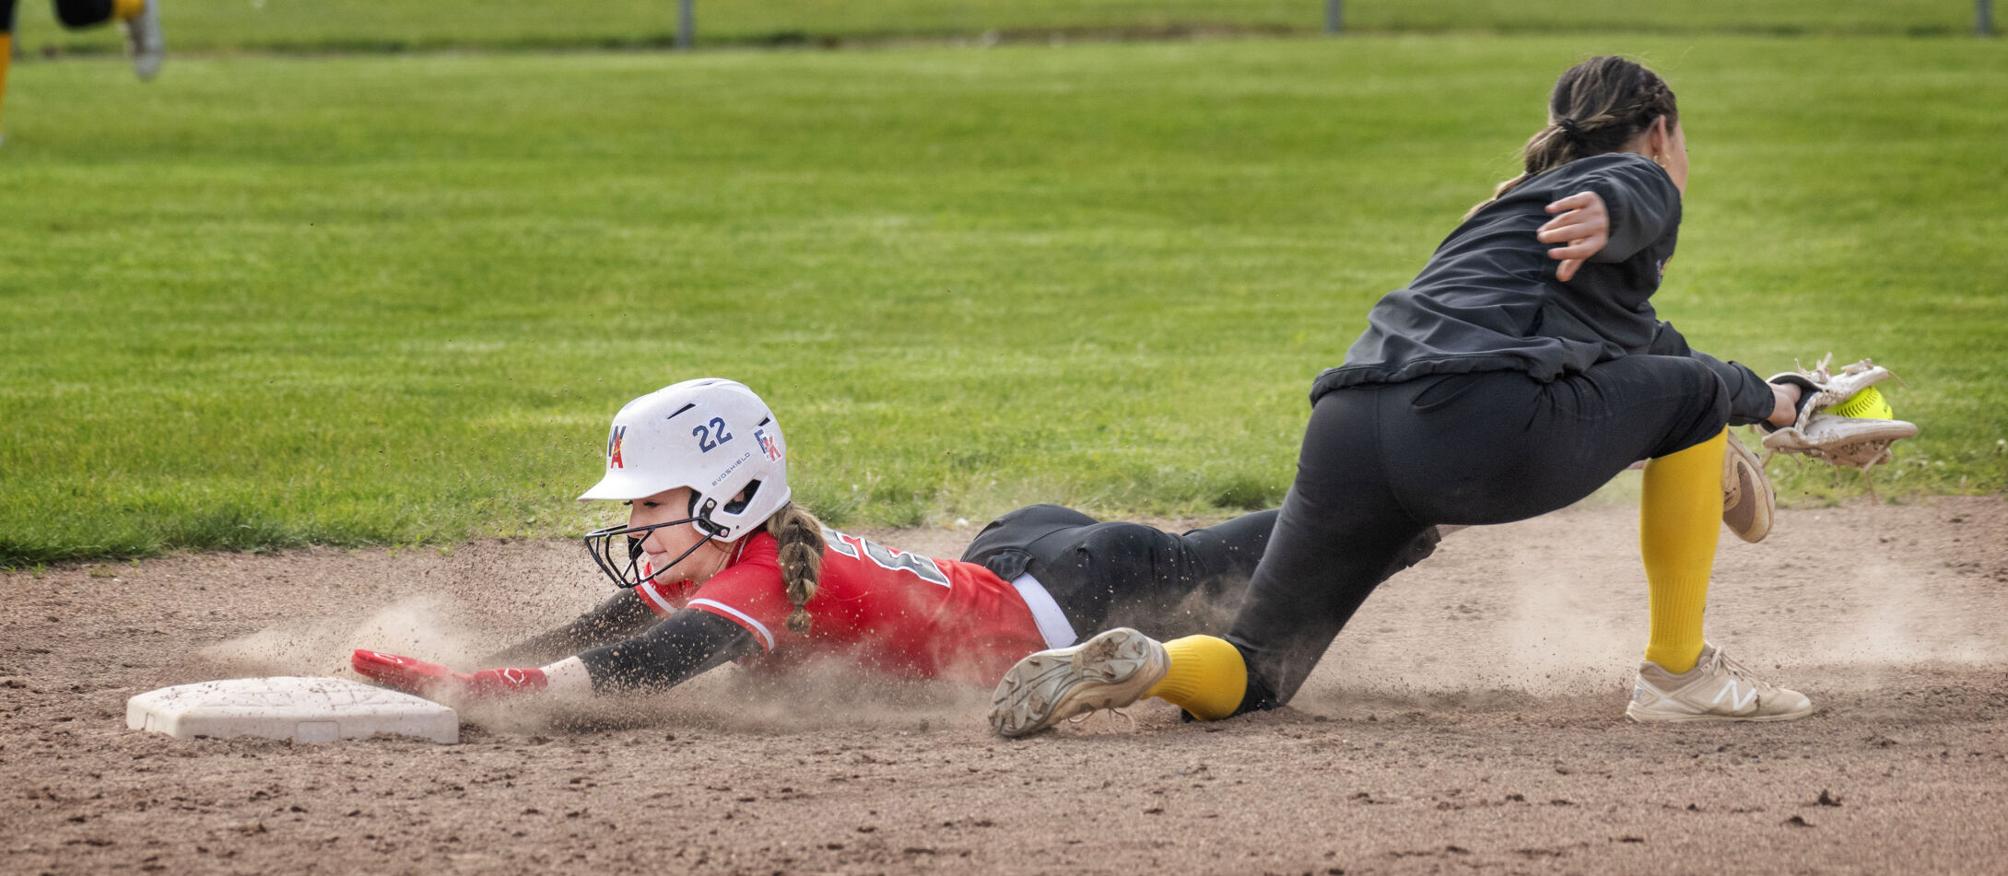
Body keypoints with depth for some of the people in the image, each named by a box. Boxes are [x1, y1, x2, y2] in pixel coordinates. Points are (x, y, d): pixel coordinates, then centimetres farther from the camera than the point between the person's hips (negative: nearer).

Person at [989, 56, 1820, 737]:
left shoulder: (1518, 202, 41)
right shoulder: (1642, 181, 18)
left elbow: (1645, 339, 57)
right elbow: (1621, 195, -10)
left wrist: (1766, 401, 70)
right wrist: (1605, 213, -34)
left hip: (1347, 432, 7)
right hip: (1482, 423, -7)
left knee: (1251, 675, 11)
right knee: (1692, 392, 16)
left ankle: (1139, 665, -22)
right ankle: (1678, 672, 15)